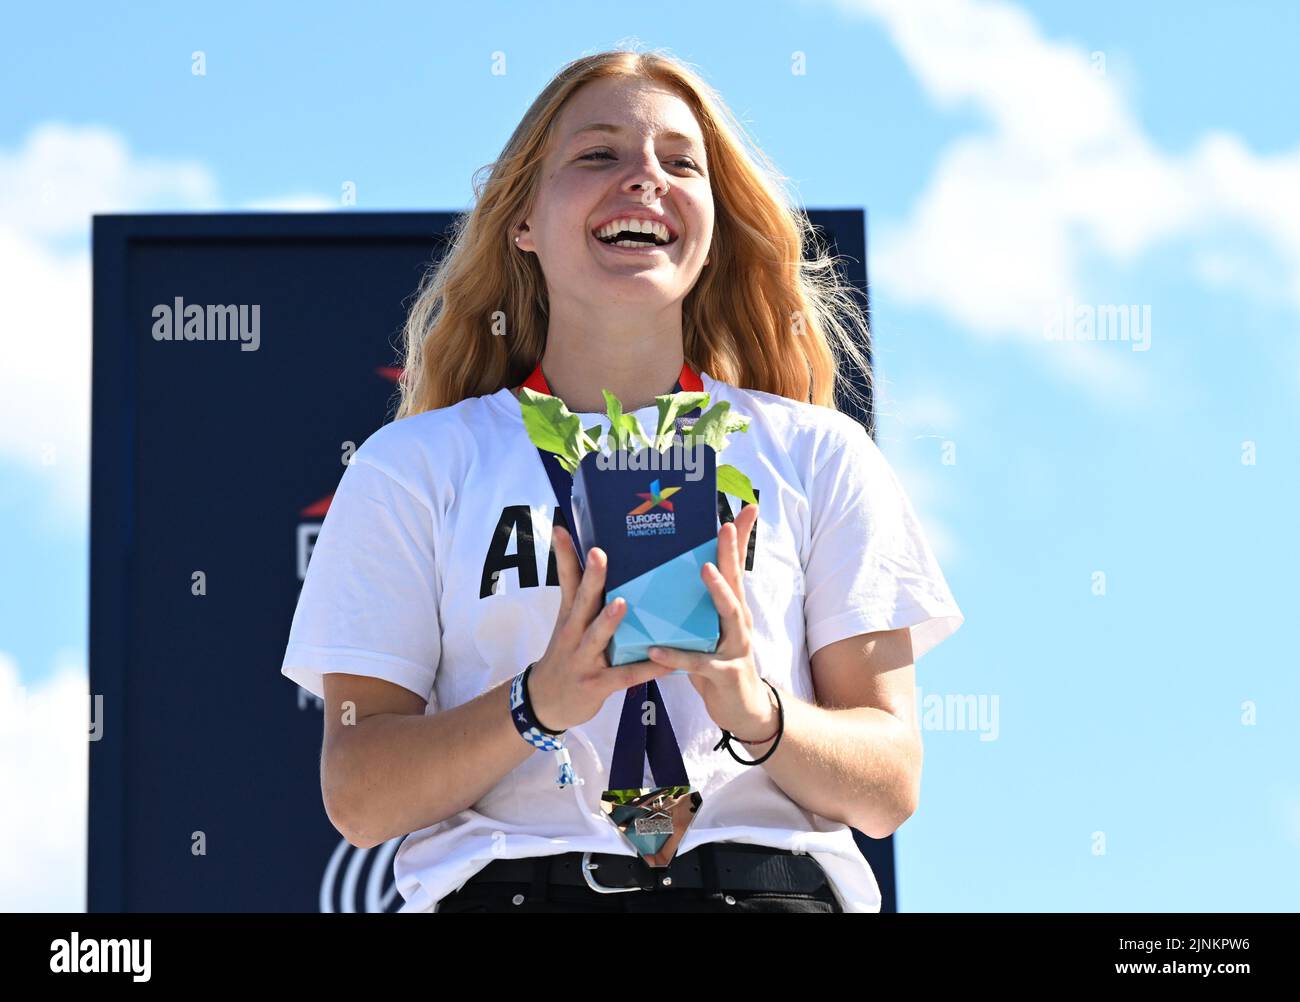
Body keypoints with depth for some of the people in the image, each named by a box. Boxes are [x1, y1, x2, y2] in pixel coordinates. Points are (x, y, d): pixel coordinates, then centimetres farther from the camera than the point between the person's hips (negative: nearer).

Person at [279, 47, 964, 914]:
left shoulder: (818, 459, 15)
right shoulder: (416, 467, 13)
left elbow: (889, 790, 10)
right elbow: (358, 799, 5)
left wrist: (756, 713, -9)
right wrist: (540, 702, -11)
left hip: (769, 884, 0)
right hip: (510, 884, 0)